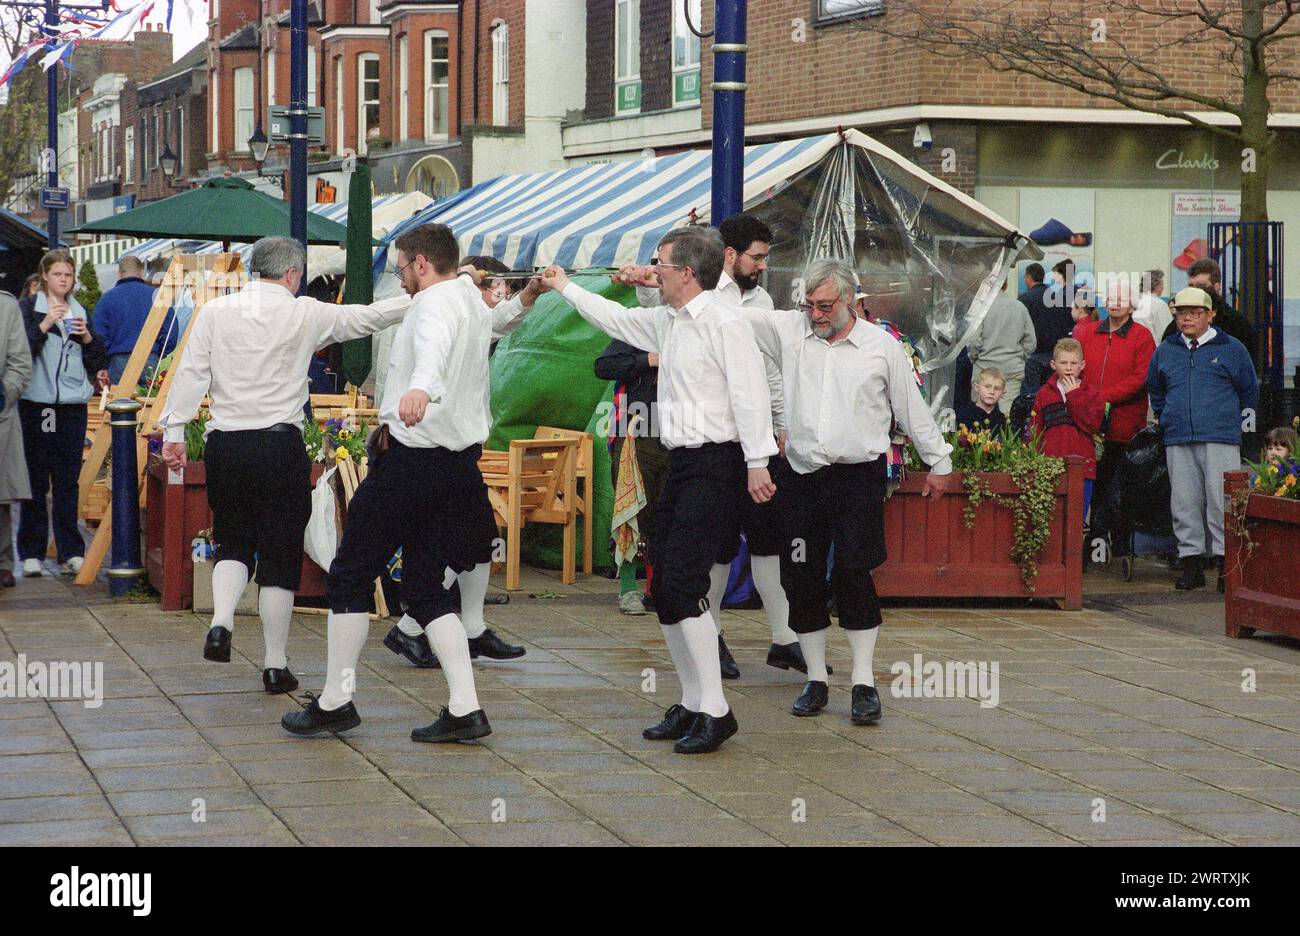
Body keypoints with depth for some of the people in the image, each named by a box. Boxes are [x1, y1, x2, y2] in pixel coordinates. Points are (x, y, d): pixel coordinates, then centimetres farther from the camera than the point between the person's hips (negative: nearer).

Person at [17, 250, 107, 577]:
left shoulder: (79, 311, 14)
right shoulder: (29, 307, 1)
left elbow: (96, 362, 15)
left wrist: (87, 337, -2)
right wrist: (44, 326, -19)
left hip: (73, 405, 3)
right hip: (36, 403, -3)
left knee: (67, 481, 3)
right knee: (35, 479, -2)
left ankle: (71, 551, 5)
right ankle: (31, 553, 3)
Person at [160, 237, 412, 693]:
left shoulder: (216, 312, 3)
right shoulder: (305, 314, -1)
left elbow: (191, 373, -1)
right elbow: (368, 317, 10)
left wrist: (173, 431, 4)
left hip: (225, 445, 2)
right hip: (280, 445, -2)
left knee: (233, 541, 17)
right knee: (280, 552, 5)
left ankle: (220, 622, -8)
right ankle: (275, 664, 8)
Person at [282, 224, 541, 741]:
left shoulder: (435, 301, -12)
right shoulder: (473, 303, 17)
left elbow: (433, 345, -38)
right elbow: (495, 323, 45)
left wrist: (420, 388, -57)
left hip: (411, 458, -9)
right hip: (458, 462, 9)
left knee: (351, 574, 4)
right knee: (426, 590, 10)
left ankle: (335, 701, 8)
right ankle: (465, 710, -1)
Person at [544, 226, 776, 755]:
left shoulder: (724, 320, -13)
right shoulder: (667, 323, 16)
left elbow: (749, 392, -19)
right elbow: (618, 320, 34)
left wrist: (757, 462, -24)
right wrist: (565, 288, 42)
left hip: (717, 463, -10)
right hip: (682, 463, 10)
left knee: (683, 583, -16)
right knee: (664, 589, 9)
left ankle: (715, 711, -13)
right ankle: (692, 705, 17)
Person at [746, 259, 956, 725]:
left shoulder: (881, 346, 2)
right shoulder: (789, 330, 6)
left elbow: (912, 408, 11)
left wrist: (938, 462, 17)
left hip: (860, 476, -3)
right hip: (805, 475, 3)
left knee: (853, 573, -11)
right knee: (801, 577, 3)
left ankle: (864, 683, -4)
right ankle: (816, 679, 16)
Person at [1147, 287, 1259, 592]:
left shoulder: (1231, 349, 5)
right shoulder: (1165, 351, 13)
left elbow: (1249, 391, 14)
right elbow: (1154, 389, 29)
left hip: (1220, 440, -3)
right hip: (1178, 441, 3)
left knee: (1221, 500, -8)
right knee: (1184, 502, 2)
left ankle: (1226, 564, -5)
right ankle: (1190, 562, 8)